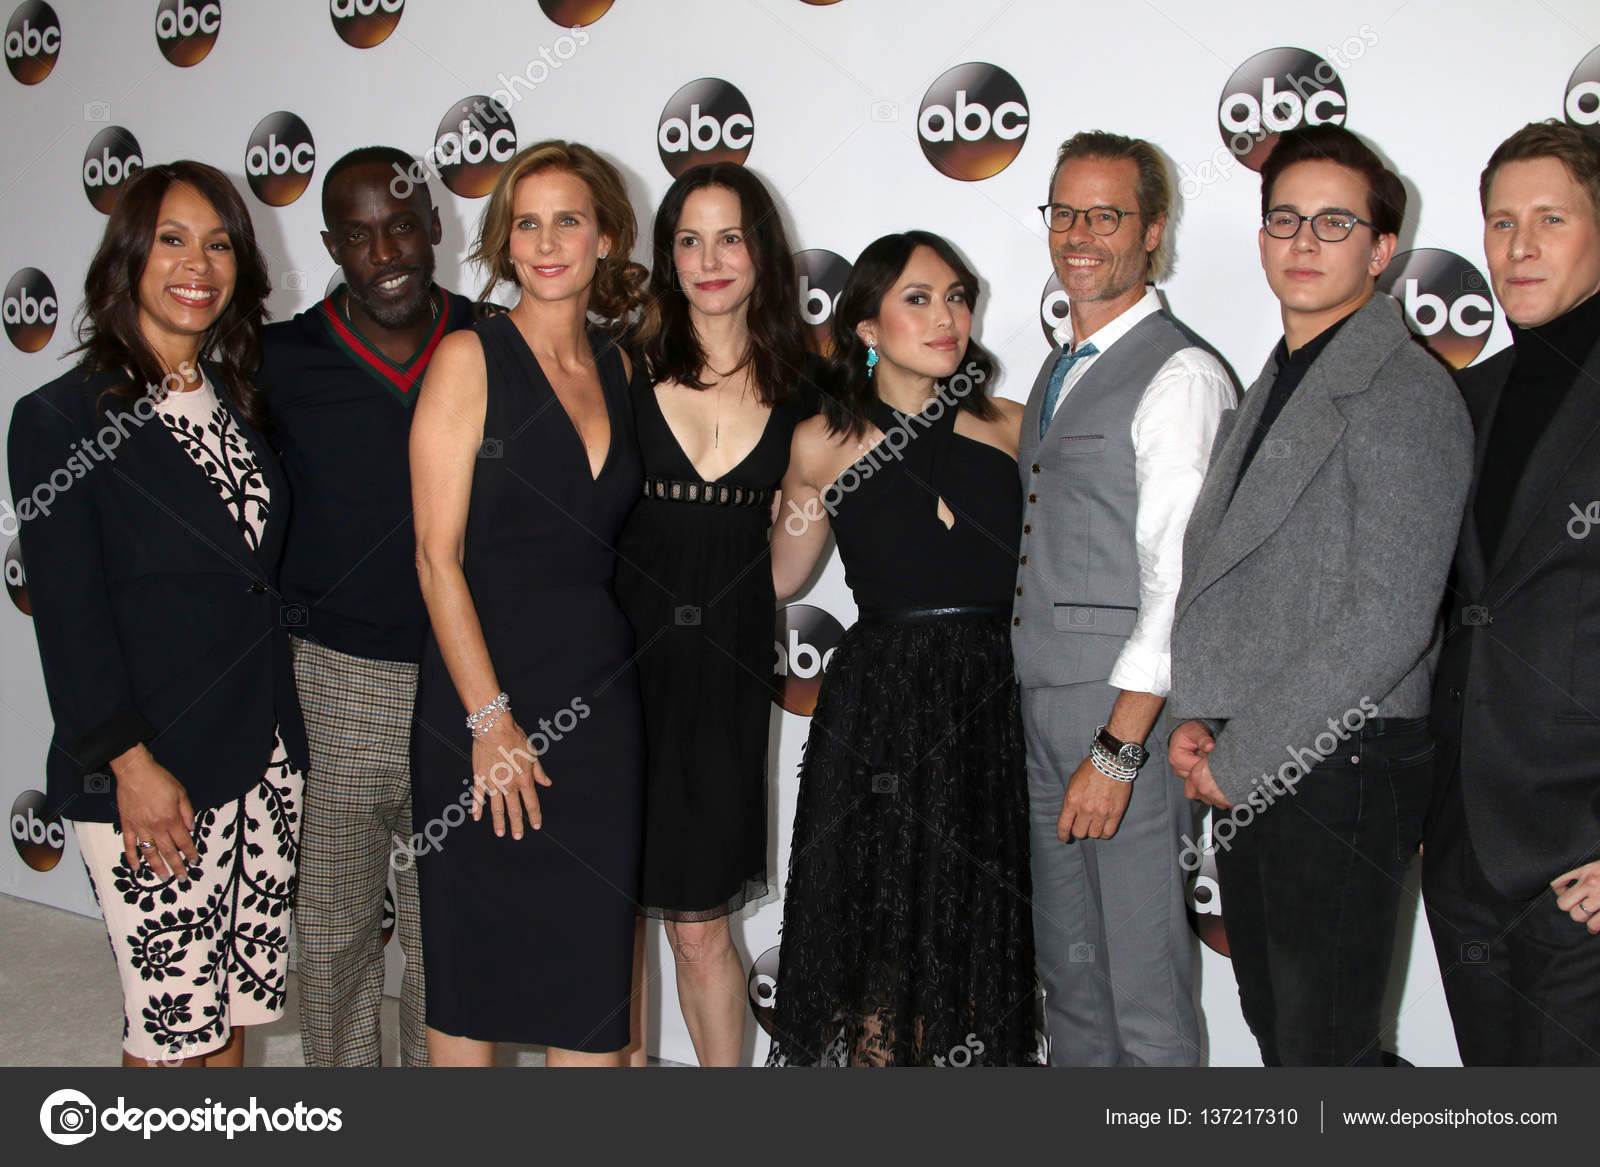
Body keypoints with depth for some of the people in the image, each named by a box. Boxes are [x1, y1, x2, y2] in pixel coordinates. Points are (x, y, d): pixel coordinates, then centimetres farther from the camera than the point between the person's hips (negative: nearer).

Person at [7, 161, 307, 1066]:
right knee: (173, 1019, 3)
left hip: (265, 757, 6)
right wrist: (130, 763, -15)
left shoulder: (239, 403, 11)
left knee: (236, 998, 15)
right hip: (150, 773, -6)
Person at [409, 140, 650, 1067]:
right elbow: (438, 555, -10)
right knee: (475, 962, 7)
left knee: (595, 960, 9)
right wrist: (489, 719, -13)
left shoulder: (619, 370, 10)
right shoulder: (470, 358, -5)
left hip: (601, 702, 5)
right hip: (484, 699, -4)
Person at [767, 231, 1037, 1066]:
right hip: (876, 713, -2)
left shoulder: (1009, 428, 6)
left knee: (975, 945, 9)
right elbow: (780, 581, 13)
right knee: (878, 936, 4)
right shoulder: (823, 444, 1)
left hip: (990, 711, 2)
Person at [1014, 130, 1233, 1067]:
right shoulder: (1060, 369, 17)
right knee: (1067, 963, 17)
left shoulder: (1181, 375, -10)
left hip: (1128, 709, -8)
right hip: (1044, 705, 8)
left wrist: (1118, 748, -19)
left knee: (1144, 983, 1)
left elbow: (1178, 578, -17)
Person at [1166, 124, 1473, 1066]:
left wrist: (1240, 758, -15)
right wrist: (1196, 717, 3)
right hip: (1248, 774, 8)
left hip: (1342, 772, -8)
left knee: (1324, 1051, 0)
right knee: (1279, 1033, 17)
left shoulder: (1407, 393, -12)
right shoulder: (1273, 388, 16)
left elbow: (1387, 620, -19)